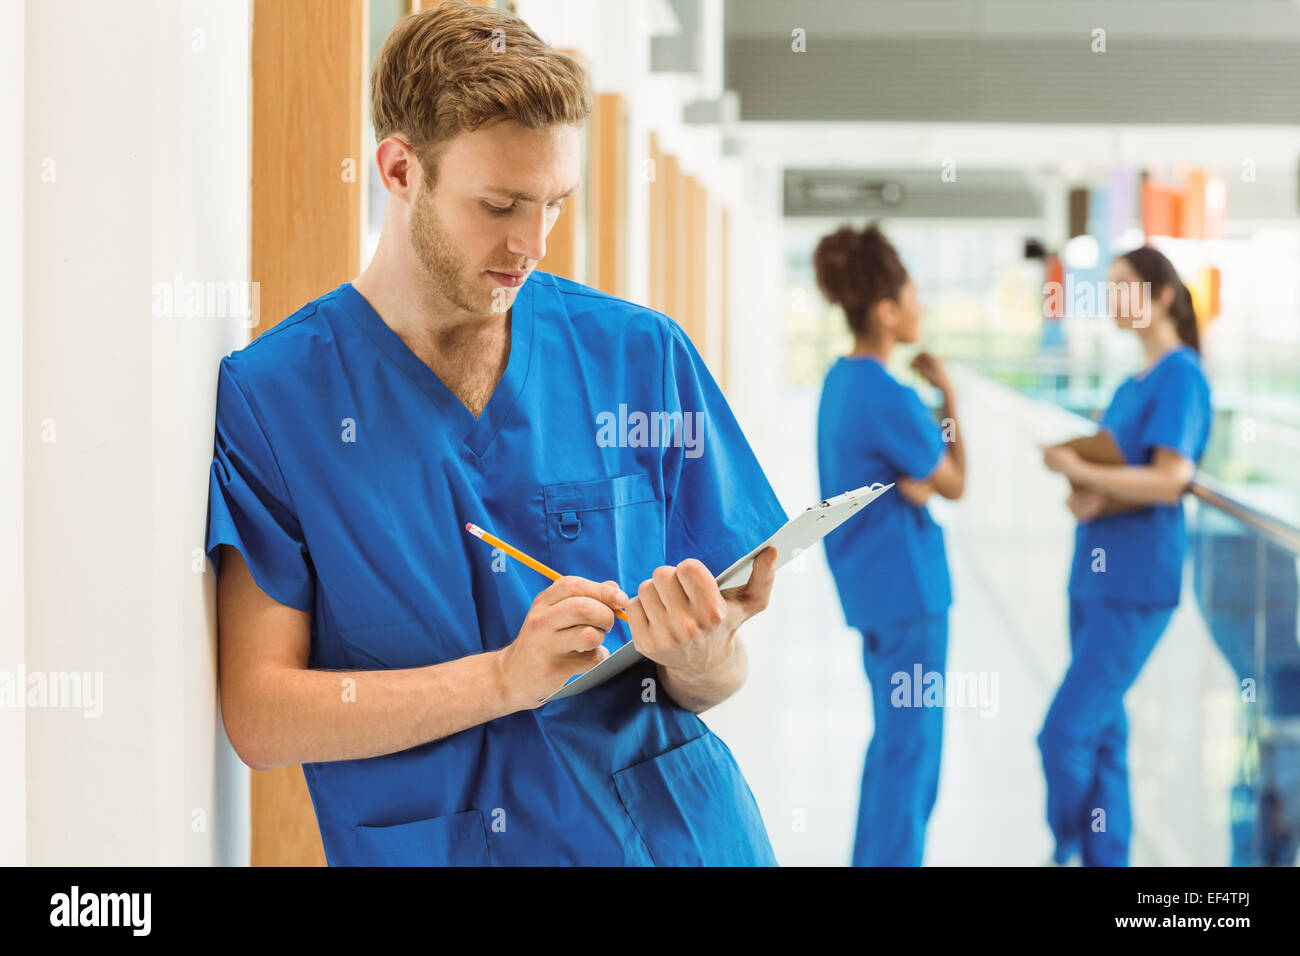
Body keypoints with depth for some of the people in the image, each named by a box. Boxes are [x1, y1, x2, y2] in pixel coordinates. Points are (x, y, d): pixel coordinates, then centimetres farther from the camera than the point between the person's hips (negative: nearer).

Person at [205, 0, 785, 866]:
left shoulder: (642, 356, 6)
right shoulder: (269, 397, -2)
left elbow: (716, 681, 9)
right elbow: (257, 717, -7)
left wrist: (699, 658, -13)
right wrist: (507, 677, -16)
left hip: (670, 829, 3)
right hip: (423, 844, -2)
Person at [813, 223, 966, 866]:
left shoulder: (842, 379, 7)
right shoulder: (889, 398, -22)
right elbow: (954, 483, -8)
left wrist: (915, 478, -10)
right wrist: (948, 396, 0)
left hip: (871, 584, 9)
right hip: (905, 587, -9)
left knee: (895, 740, 19)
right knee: (911, 745, 0)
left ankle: (874, 857, 27)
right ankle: (895, 858, 7)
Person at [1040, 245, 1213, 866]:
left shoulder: (1181, 376, -10)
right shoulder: (1132, 384, 16)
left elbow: (1170, 480, -20)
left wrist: (1079, 472, -15)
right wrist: (1086, 501, -4)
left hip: (1136, 586, -9)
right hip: (1095, 575, 9)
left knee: (1066, 732, -10)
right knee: (1101, 734, 11)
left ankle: (1068, 850, 7)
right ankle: (1106, 856, 17)